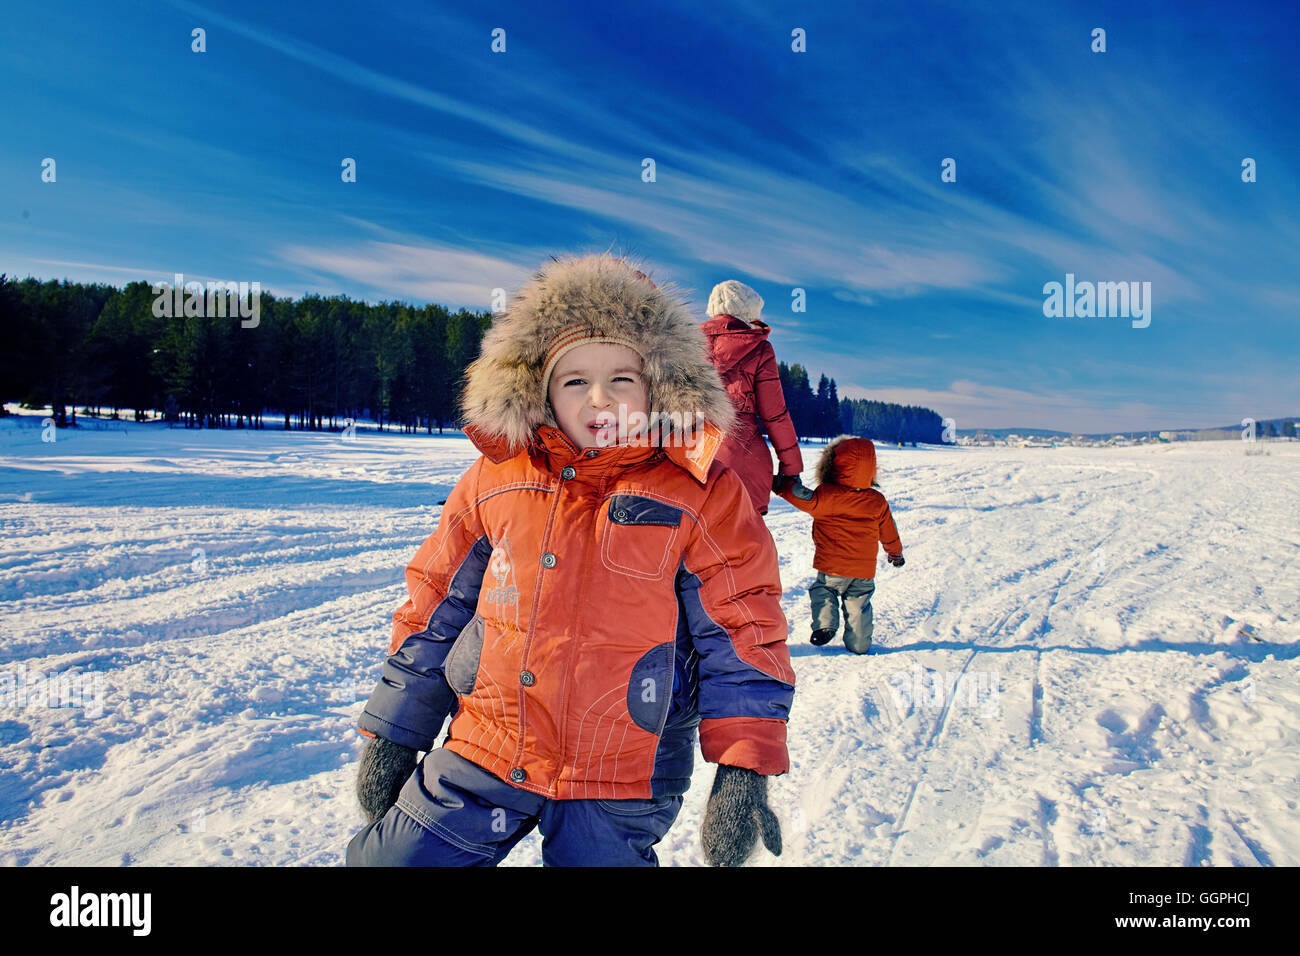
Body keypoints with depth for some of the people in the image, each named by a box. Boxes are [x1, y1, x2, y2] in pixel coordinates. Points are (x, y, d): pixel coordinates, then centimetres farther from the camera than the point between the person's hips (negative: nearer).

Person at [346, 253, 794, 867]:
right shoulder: (495, 478, 0)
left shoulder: (703, 493, -7)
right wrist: (392, 736, 10)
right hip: (485, 752, 3)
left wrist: (744, 774, -13)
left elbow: (740, 633, -7)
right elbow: (436, 611, 8)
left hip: (621, 783, -2)